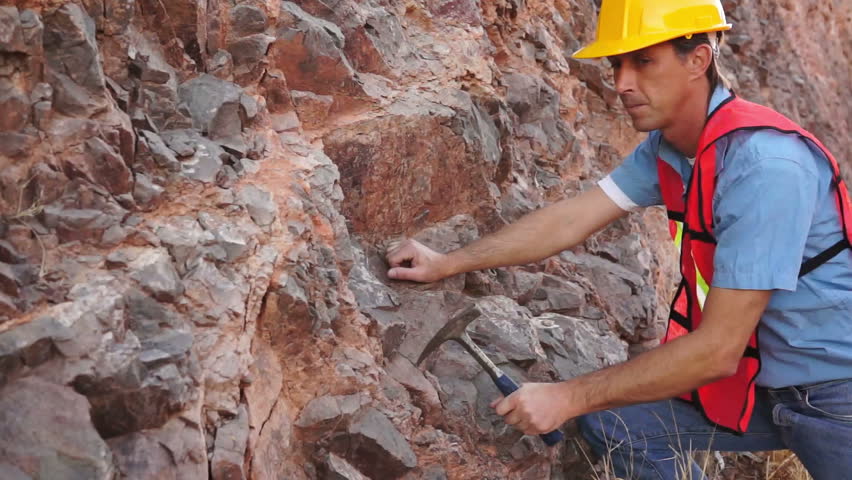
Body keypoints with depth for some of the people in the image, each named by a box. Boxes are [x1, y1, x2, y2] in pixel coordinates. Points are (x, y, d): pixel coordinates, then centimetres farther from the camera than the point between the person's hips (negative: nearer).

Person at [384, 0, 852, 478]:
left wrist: (570, 397, -22)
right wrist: (446, 264, 5)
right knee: (610, 418, 0)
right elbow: (572, 219, 4)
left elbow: (718, 349, -27)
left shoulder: (764, 166, -27)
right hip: (761, 377, 6)